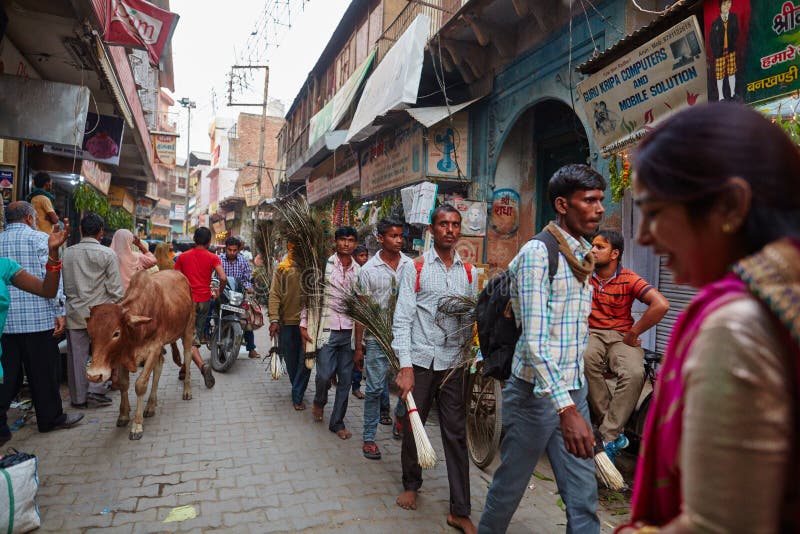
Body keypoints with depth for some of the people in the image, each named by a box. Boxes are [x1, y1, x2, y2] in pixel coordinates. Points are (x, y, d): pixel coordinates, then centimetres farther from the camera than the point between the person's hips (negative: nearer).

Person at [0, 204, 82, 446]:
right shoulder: (40, 239, -5)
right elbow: (51, 282, -11)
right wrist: (59, 313, -9)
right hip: (37, 319, -4)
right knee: (43, 373, 7)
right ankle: (51, 418, 20)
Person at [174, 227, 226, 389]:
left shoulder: (183, 257, 2)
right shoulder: (213, 258, -2)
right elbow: (223, 278, -14)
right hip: (205, 300, 1)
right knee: (197, 335, 16)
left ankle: (202, 365, -24)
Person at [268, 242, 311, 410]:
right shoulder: (281, 269, 5)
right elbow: (274, 295, 0)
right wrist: (274, 320, -10)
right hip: (287, 322, 1)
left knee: (305, 361, -3)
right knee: (291, 360, 12)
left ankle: (297, 397, 7)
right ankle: (297, 389, 35)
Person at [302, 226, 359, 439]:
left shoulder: (359, 270, 7)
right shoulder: (324, 265, -4)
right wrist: (303, 324, -4)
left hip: (350, 332, 3)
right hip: (327, 330, -3)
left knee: (345, 380, 8)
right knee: (325, 375, -4)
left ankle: (337, 422, 23)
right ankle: (319, 402, 30)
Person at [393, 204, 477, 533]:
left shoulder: (469, 273, 8)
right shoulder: (415, 268, -3)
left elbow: (472, 320, 10)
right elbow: (403, 319, -8)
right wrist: (405, 367, -15)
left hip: (454, 362, 2)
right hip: (420, 360, -2)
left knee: (456, 433, 5)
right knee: (413, 427, 13)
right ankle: (411, 485, 37)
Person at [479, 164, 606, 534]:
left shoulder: (585, 255, 10)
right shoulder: (537, 253, -16)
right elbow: (534, 340, -24)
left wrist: (576, 400, 19)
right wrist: (566, 409, -31)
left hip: (574, 391, 7)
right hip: (536, 392, -7)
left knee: (583, 498, 10)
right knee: (509, 488, 10)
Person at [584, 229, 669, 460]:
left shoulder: (628, 280, -2)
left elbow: (661, 305, -12)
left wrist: (633, 334, -10)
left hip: (620, 337, 0)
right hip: (590, 333, 1)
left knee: (634, 373, -32)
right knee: (585, 359, -36)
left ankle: (608, 437, -20)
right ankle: (616, 431, -22)